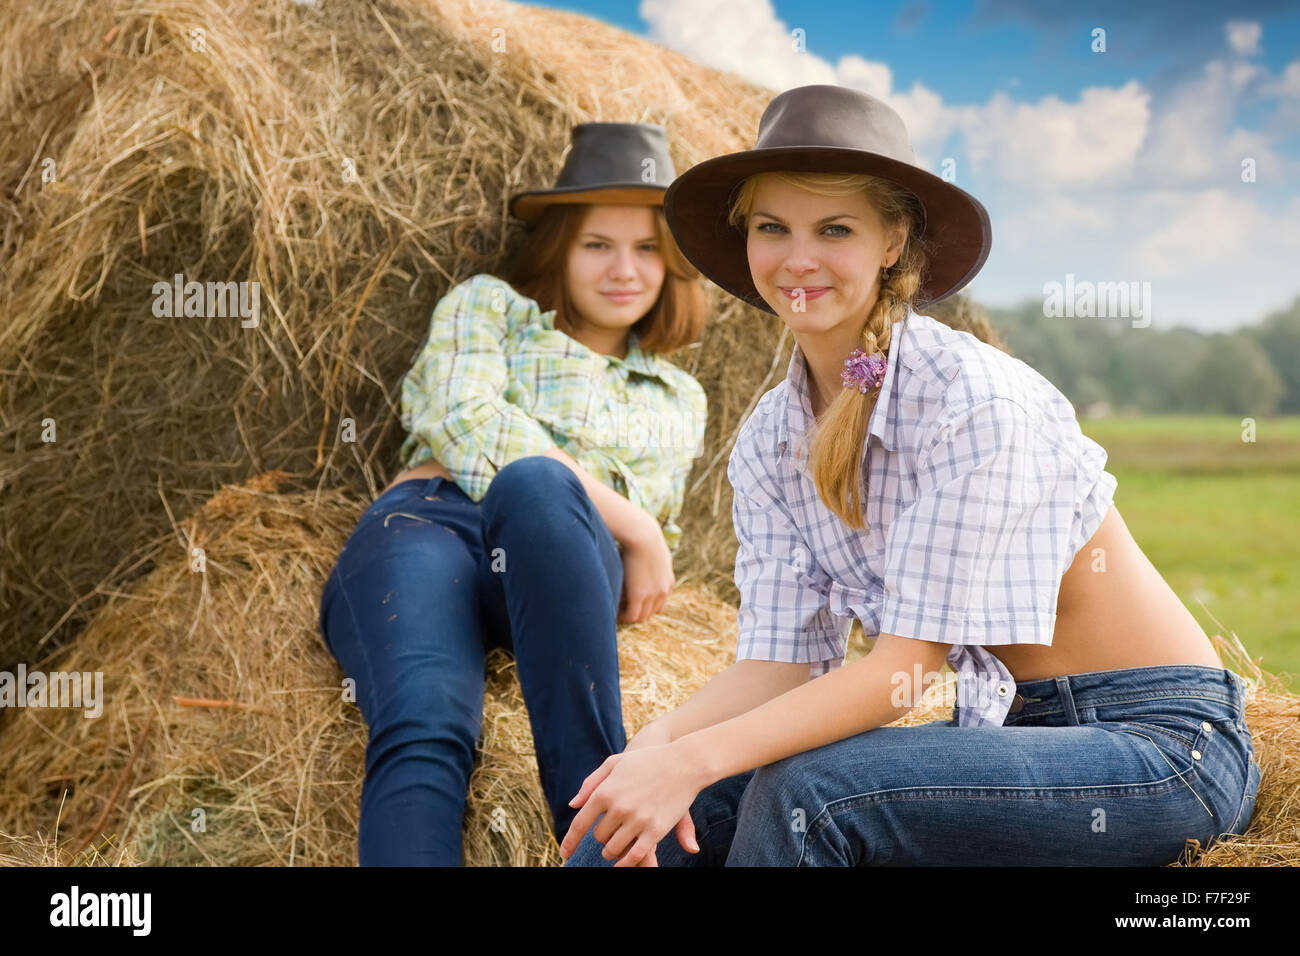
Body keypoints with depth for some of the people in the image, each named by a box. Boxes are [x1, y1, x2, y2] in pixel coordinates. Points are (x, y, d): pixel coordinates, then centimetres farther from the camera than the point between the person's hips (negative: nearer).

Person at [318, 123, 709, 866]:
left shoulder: (681, 399, 34)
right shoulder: (488, 305, 24)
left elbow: (661, 528, 38)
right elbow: (469, 427, 5)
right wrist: (628, 522, -2)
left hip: (557, 556, 1)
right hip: (428, 525, -1)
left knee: (537, 483, -40)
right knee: (425, 730, -37)